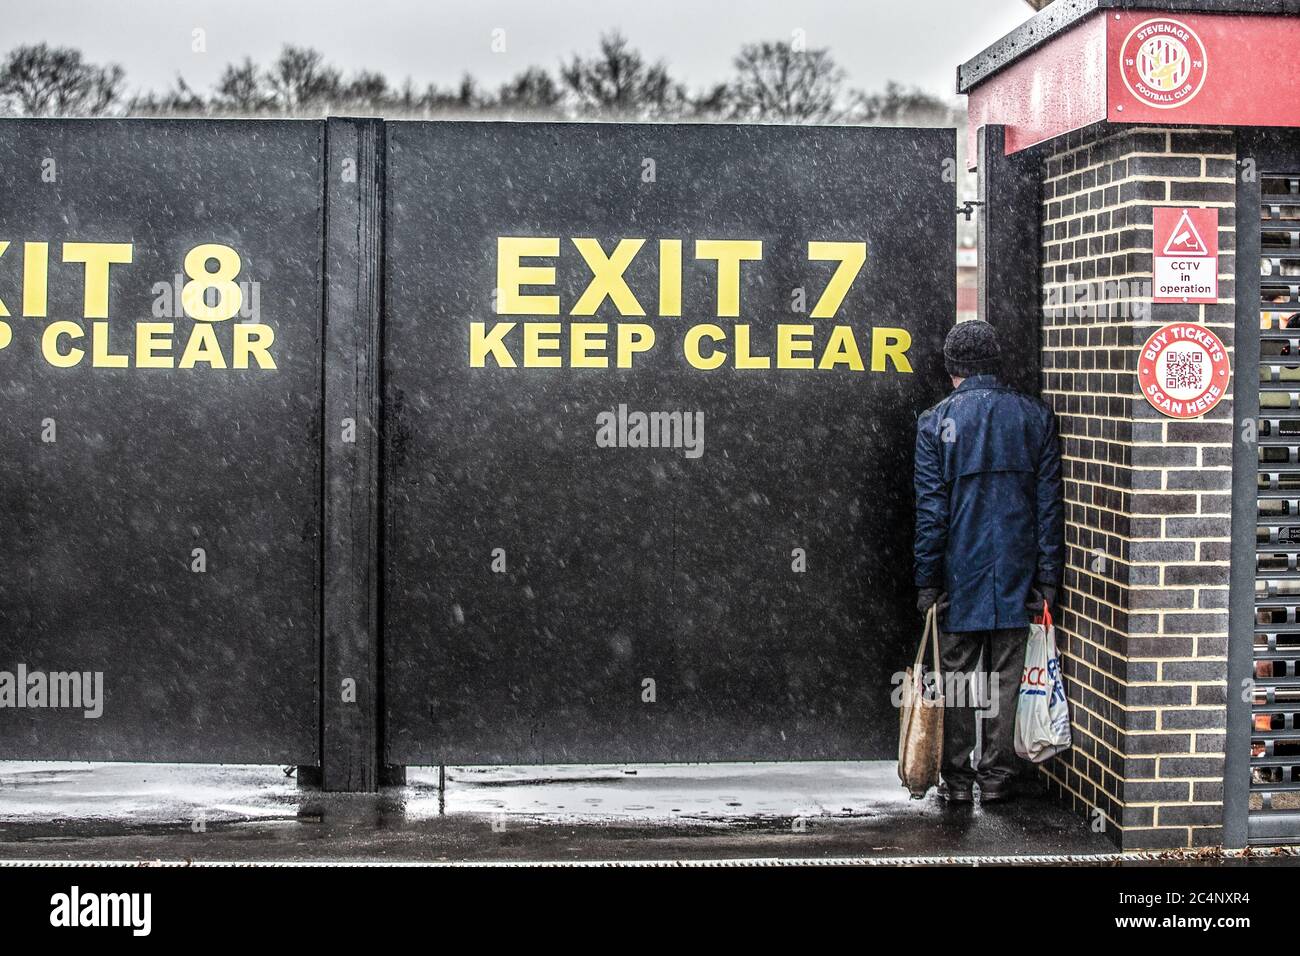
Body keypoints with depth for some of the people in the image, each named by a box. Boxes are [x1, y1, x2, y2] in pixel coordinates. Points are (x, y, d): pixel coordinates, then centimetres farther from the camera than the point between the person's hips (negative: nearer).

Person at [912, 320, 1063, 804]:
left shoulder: (936, 422, -5)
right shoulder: (1035, 417, 2)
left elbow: (930, 509, -7)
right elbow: (1049, 502, 2)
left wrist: (927, 582, -3)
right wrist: (1047, 577, 5)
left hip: (959, 574, -2)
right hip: (1017, 574, 2)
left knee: (956, 677, 8)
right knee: (1005, 678, 9)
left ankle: (957, 779, 12)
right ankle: (997, 777, 13)